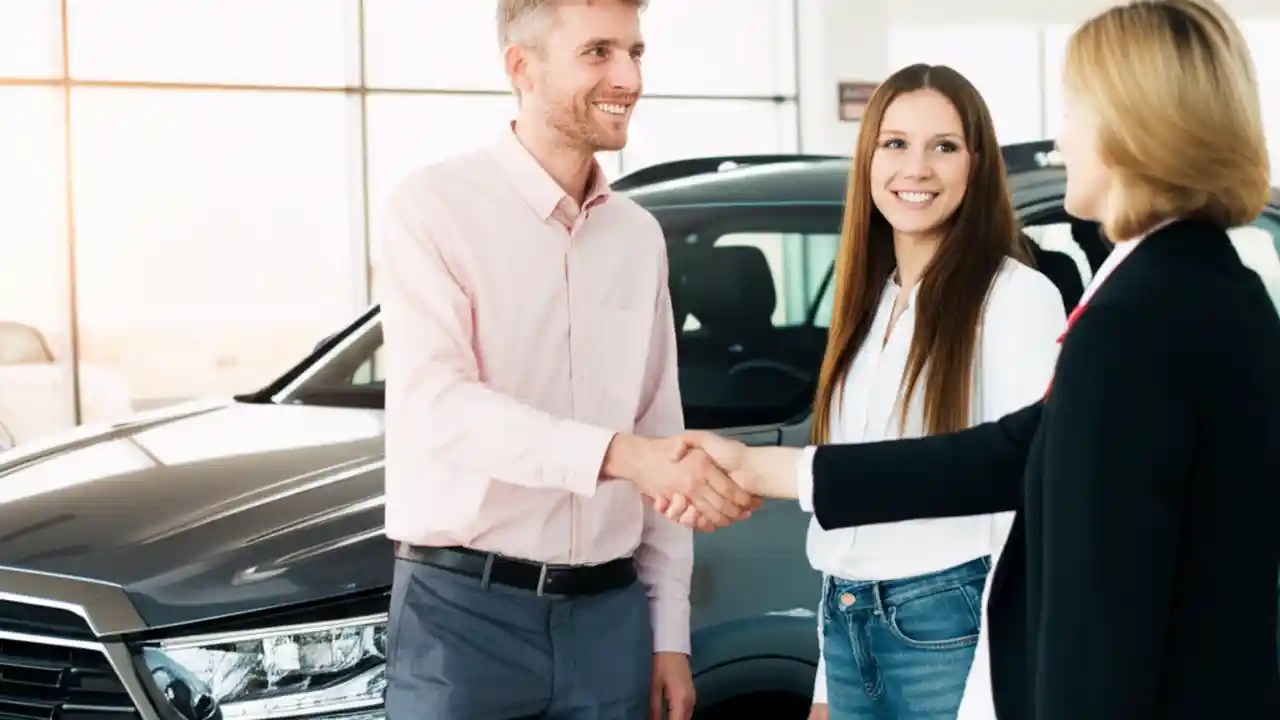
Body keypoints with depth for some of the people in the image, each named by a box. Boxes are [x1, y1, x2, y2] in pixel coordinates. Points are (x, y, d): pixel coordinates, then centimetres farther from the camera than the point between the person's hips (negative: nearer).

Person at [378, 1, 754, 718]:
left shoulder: (639, 234, 11)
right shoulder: (437, 207, -7)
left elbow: (661, 445, 12)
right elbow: (435, 406, -19)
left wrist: (669, 631, 9)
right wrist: (617, 454, -31)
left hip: (610, 612, 5)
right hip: (464, 610, -5)